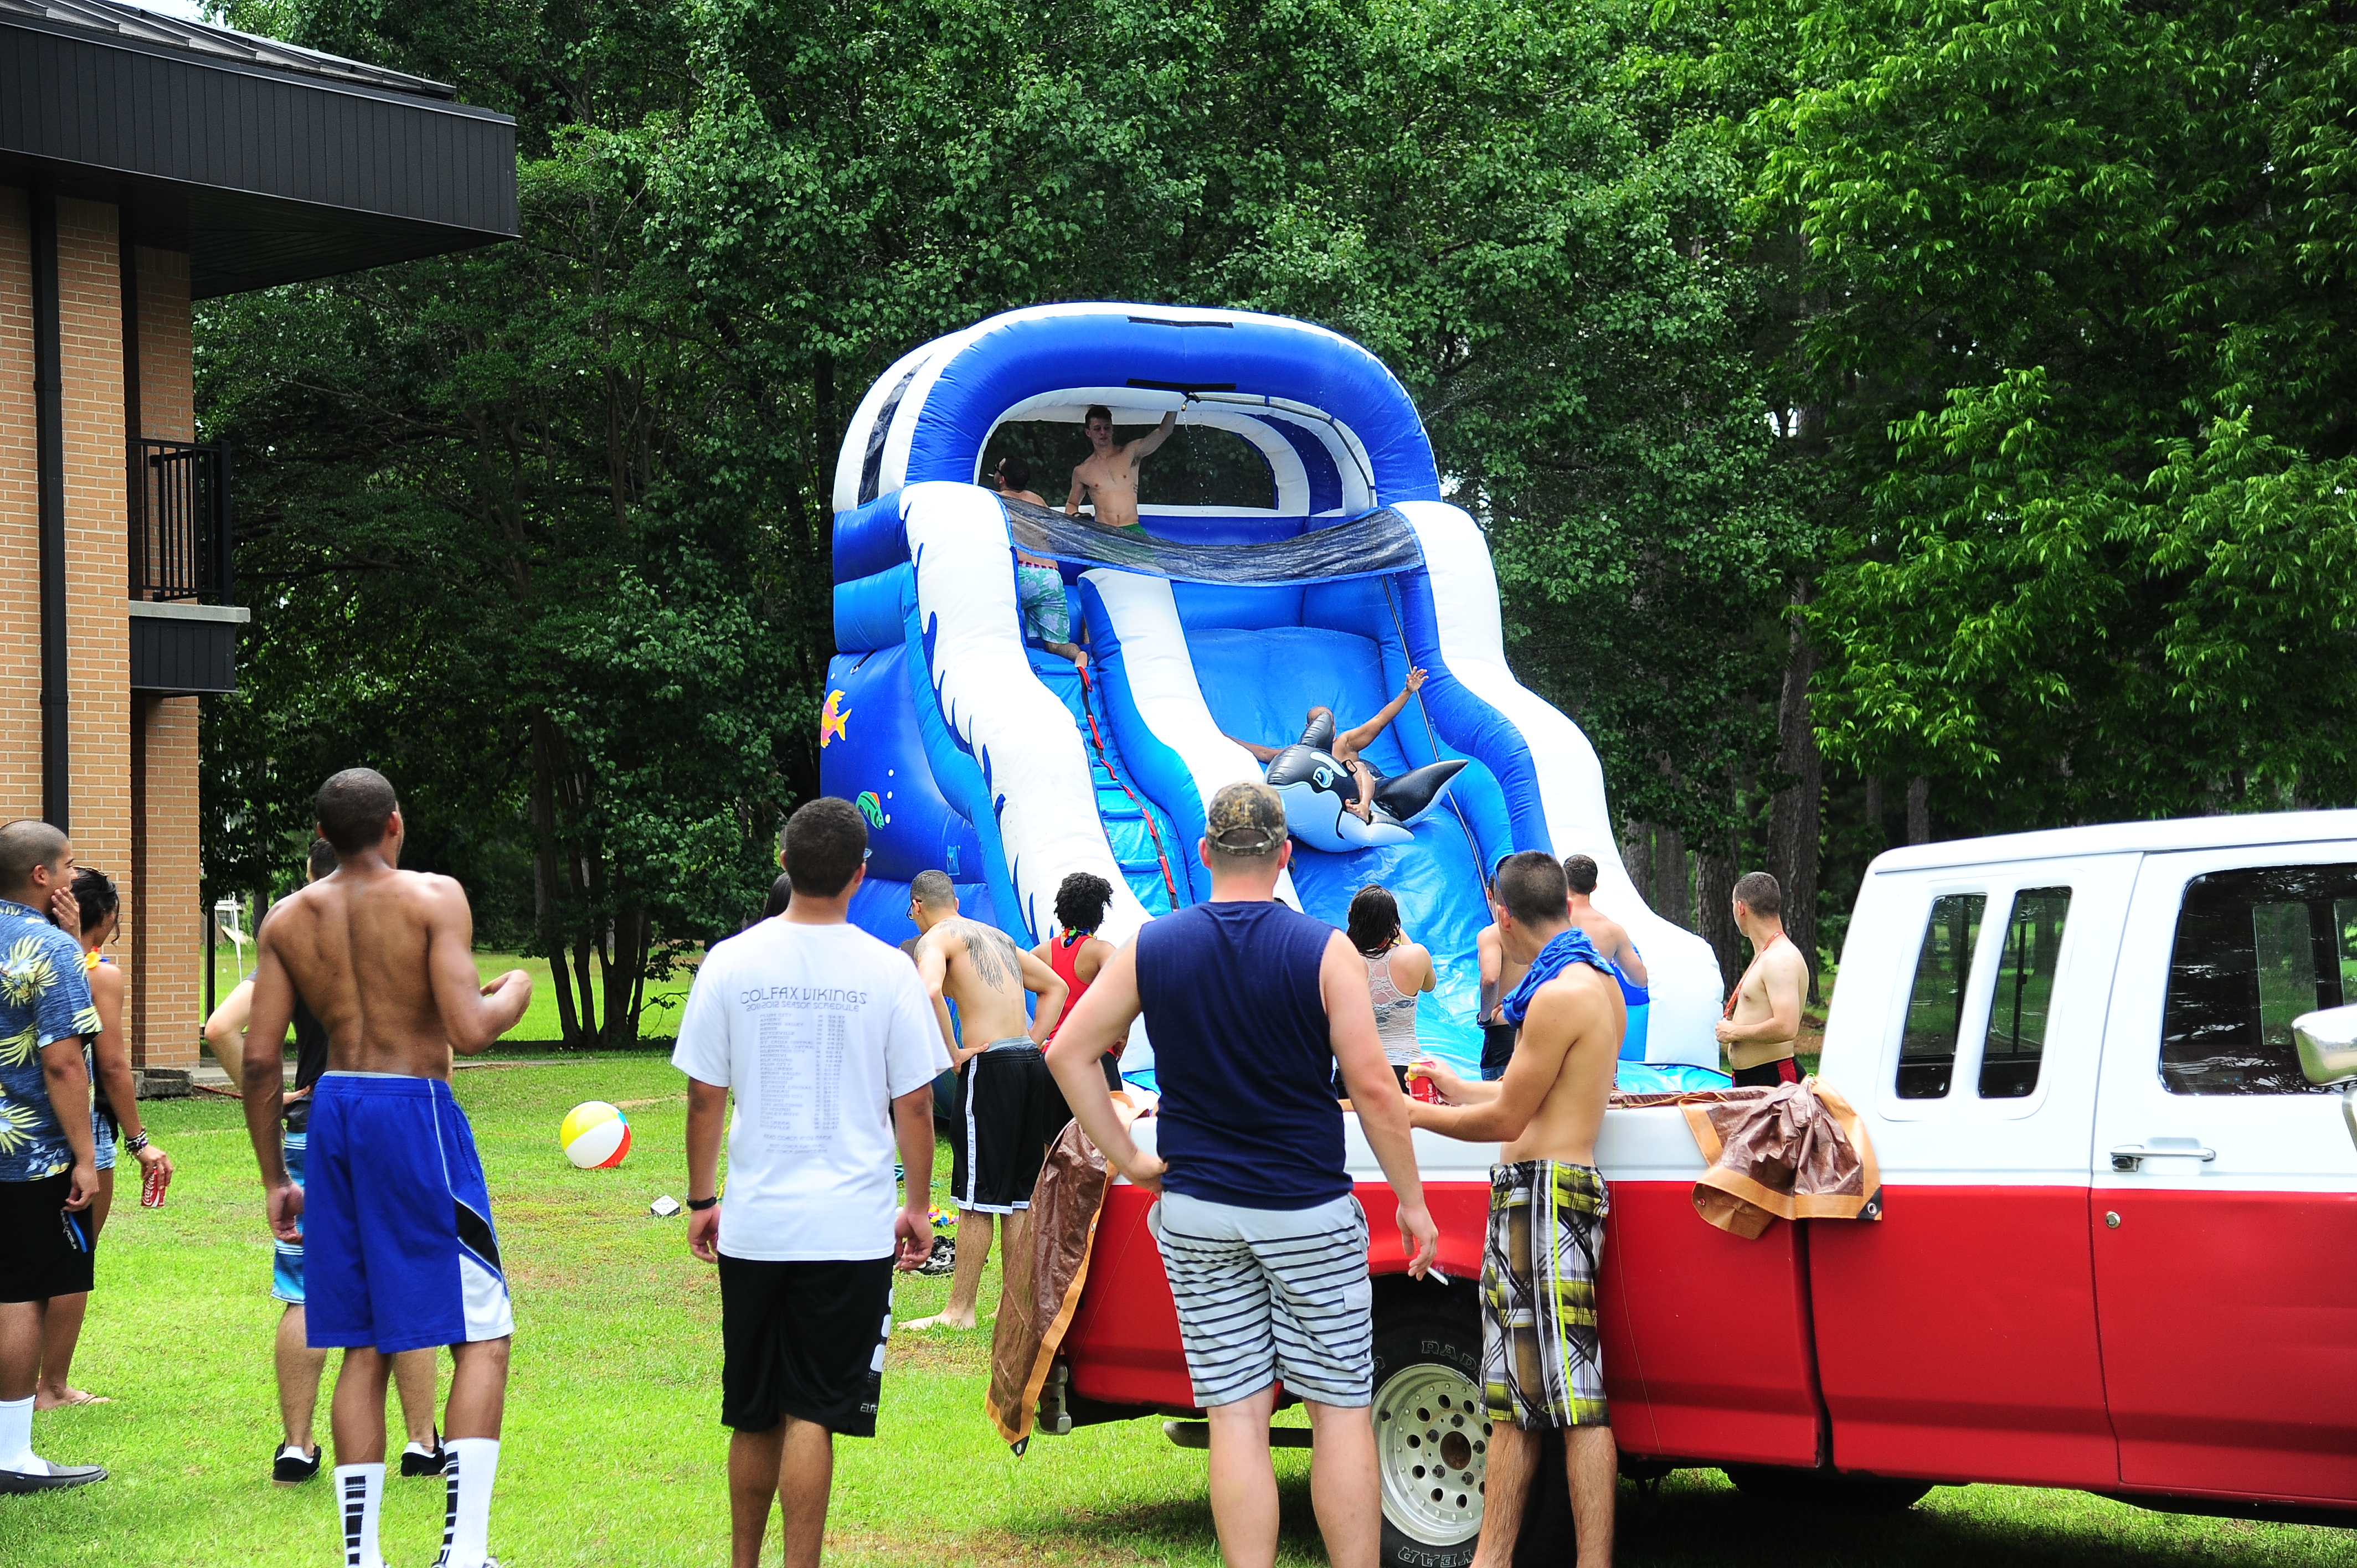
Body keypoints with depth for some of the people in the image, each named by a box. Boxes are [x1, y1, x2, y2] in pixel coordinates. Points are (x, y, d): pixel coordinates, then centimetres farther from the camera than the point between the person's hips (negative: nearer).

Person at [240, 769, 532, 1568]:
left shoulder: (287, 919, 7)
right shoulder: (434, 897, -7)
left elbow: (260, 1060, 5)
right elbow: (467, 1030, -17)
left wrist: (274, 1179, 12)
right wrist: (514, 994, 6)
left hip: (333, 1111, 5)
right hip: (414, 1112, -5)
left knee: (364, 1346, 12)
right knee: (481, 1336, 1)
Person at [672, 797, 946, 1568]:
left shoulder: (731, 962, -1)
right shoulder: (886, 971, -5)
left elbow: (704, 1096, 3)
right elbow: (913, 1104, -1)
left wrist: (701, 1199, 13)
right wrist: (918, 1206, 10)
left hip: (754, 1223, 2)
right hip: (853, 1224, -2)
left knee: (753, 1416, 15)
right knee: (812, 1415, -1)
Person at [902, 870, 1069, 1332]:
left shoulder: (936, 938, -2)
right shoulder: (998, 936, 22)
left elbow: (930, 990, -24)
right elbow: (1055, 987, 28)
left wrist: (953, 1053, -14)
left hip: (991, 1064, -7)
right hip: (1031, 1061, 7)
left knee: (977, 1196, -2)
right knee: (1020, 1194, 12)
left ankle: (959, 1311, 2)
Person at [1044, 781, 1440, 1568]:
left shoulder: (1151, 948, 0)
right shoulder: (1324, 951, -8)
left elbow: (1068, 1052, 0)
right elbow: (1373, 1088, -11)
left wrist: (1127, 1160, 4)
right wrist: (1413, 1201, -2)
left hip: (1195, 1211, 2)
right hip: (1308, 1213, -2)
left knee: (1235, 1416, 4)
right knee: (1341, 1411, 5)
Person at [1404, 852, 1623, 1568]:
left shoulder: (1559, 996, -16)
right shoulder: (1599, 983, 16)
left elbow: (1506, 1119, -12)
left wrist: (1416, 1114, 2)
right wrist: (1460, 1089, 35)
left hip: (1543, 1188, -10)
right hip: (1538, 1196, 10)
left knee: (1576, 1398, -10)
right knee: (1513, 1397, 11)